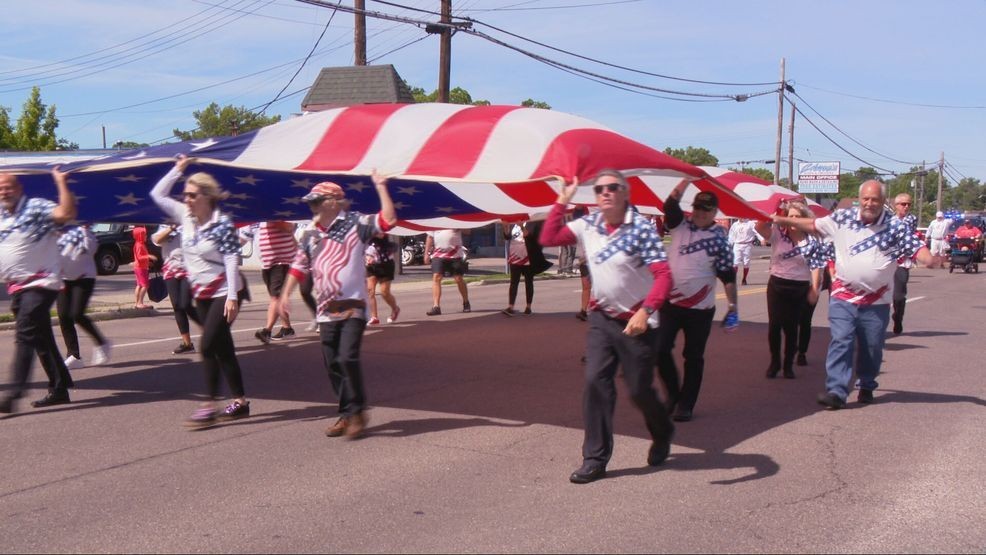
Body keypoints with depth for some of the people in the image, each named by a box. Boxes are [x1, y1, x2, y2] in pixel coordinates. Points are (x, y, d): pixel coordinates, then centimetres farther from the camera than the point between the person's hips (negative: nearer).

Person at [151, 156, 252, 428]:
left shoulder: (222, 224, -16)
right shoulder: (186, 216, 4)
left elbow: (232, 260, -18)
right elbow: (157, 194, 12)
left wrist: (232, 296, -23)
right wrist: (177, 169, 6)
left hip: (223, 293, -7)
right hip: (201, 294, 8)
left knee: (207, 346, -13)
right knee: (222, 349, 10)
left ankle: (210, 406, -9)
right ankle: (240, 401, 16)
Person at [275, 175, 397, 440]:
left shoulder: (355, 224, -3)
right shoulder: (311, 235, 13)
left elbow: (388, 220, -14)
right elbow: (299, 266, 19)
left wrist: (381, 188, -15)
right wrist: (285, 294, 11)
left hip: (353, 306, -6)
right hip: (327, 310, 6)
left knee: (348, 358, -17)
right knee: (332, 364, 6)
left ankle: (357, 413, -1)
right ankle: (347, 413, 18)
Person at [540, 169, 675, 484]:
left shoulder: (641, 228, -16)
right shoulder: (588, 225, 1)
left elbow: (663, 275, -21)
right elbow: (548, 239, 1)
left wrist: (646, 311, -35)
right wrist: (562, 201, -3)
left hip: (635, 322, -4)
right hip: (601, 318, 5)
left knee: (639, 389, 4)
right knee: (596, 383, -5)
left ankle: (662, 435, 36)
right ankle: (595, 459, 1)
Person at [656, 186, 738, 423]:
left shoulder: (719, 238, -5)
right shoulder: (680, 225, 4)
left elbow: (727, 275, -6)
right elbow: (670, 204, -12)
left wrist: (733, 305, -9)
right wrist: (687, 180, -14)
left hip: (700, 308, -3)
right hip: (670, 301, 3)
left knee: (693, 358, 5)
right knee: (660, 350, 0)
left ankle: (686, 405, 15)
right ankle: (673, 393, 21)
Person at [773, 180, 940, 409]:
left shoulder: (895, 226, -3)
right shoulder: (843, 218, 2)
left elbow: (916, 248, -9)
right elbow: (814, 225, 13)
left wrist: (930, 259, -30)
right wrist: (784, 220, 12)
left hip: (876, 301, 0)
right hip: (843, 296, 0)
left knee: (872, 347, 11)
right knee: (841, 341, -10)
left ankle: (867, 387, 30)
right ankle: (836, 391, -14)